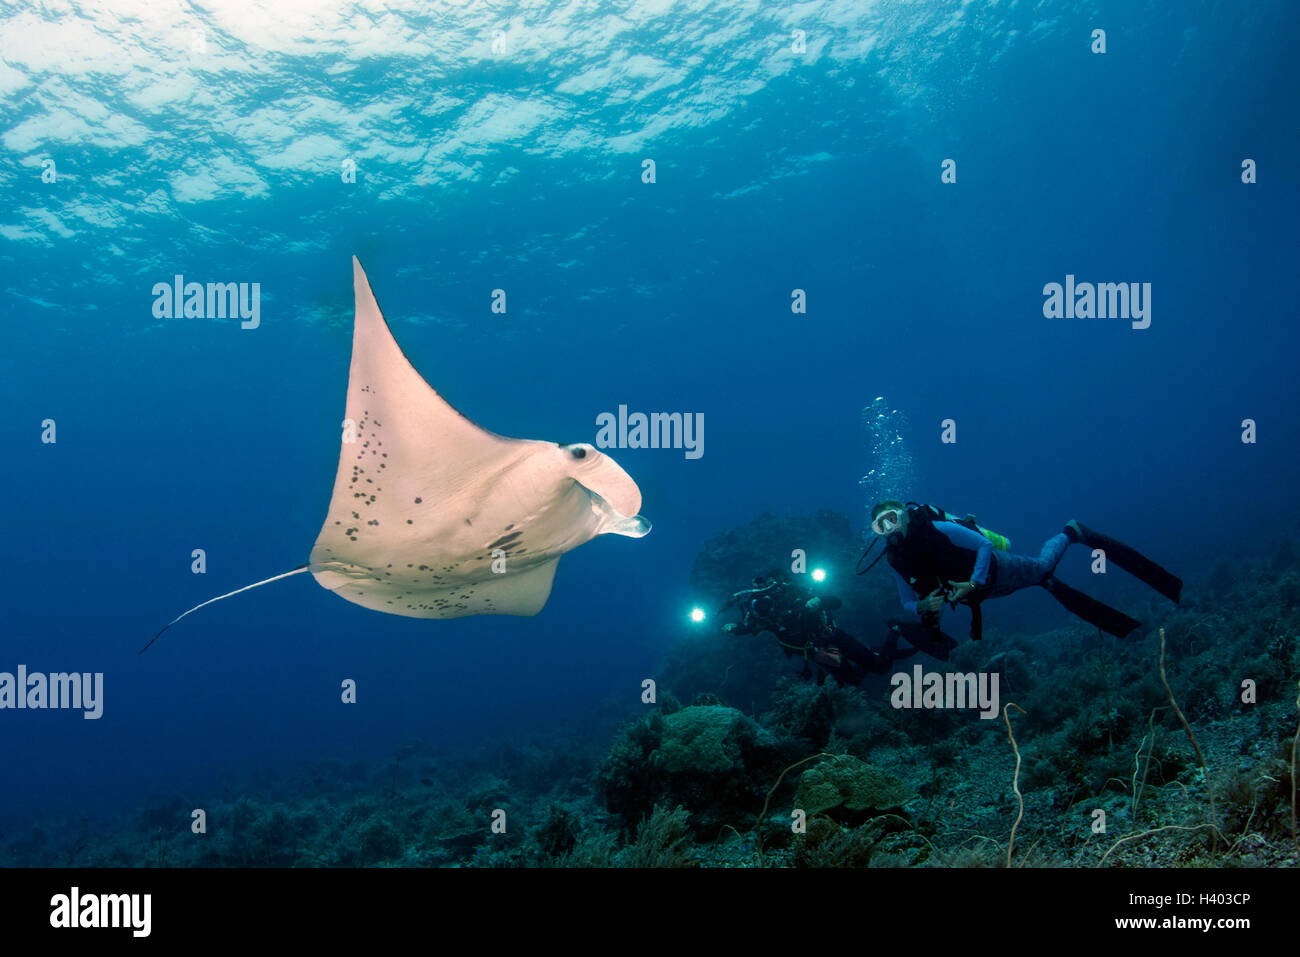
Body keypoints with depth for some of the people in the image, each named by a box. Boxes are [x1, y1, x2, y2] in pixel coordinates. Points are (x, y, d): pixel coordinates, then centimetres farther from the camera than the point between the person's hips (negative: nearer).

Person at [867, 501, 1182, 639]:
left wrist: (974, 583, -38)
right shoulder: (895, 560, -17)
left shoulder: (939, 529, -32)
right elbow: (907, 602, -8)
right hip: (974, 591, 4)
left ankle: (1071, 533, 39)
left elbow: (984, 544, -27)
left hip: (994, 570, -4)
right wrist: (923, 607, -31)